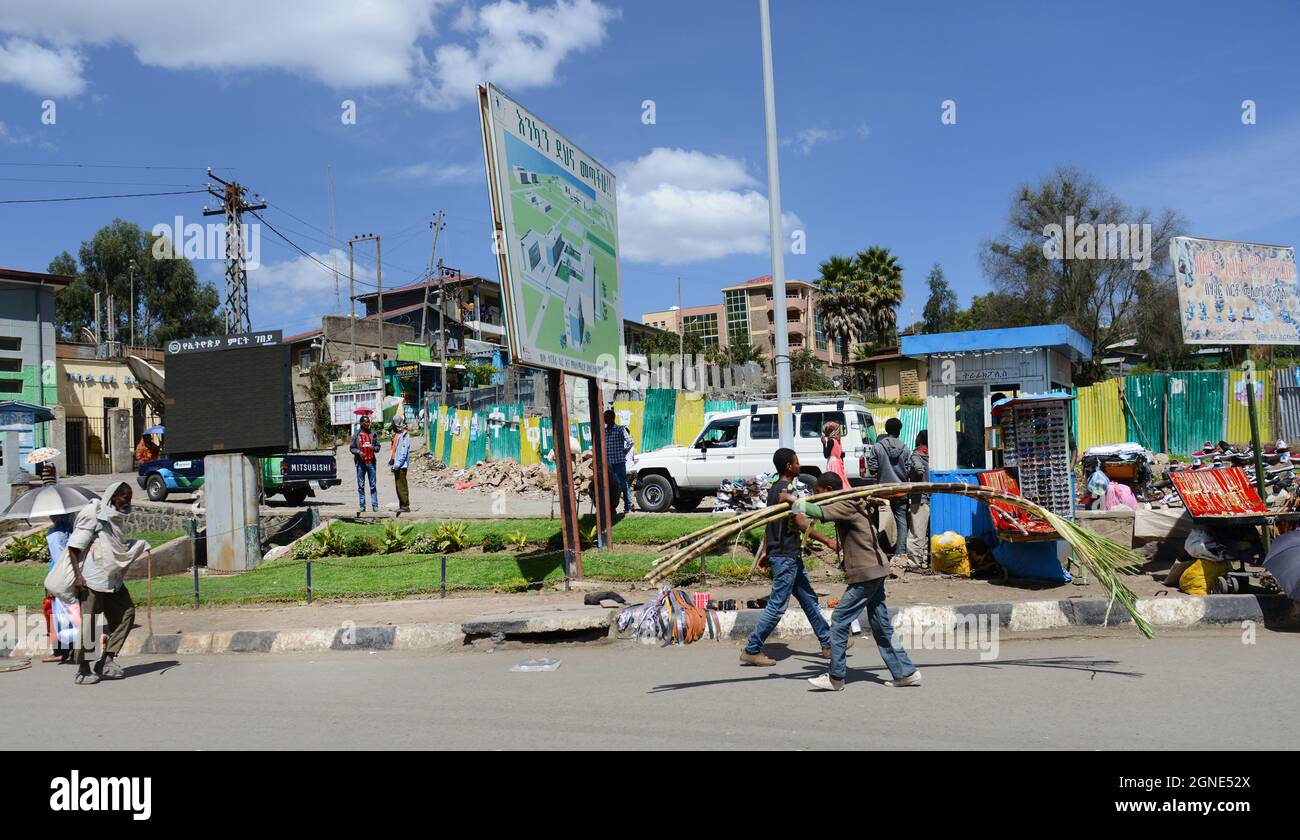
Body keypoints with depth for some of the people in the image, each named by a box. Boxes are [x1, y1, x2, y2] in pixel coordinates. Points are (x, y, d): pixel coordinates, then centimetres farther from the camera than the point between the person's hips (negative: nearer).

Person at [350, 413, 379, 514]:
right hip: (360, 463, -1)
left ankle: (375, 506, 5)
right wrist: (358, 452, -14)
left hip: (371, 462, 1)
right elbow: (351, 448, 5)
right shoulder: (356, 435, 2)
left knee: (373, 485, 2)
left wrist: (373, 448, -11)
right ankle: (362, 506, 9)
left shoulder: (373, 434, 6)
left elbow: (378, 446, 11)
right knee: (361, 486, 4)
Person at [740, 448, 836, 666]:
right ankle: (751, 650, -2)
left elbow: (769, 523, 18)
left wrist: (765, 551, 22)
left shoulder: (775, 489, 14)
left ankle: (828, 644, 22)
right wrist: (826, 540, -15)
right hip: (785, 557, -10)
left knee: (809, 599, 15)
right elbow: (800, 523, -20)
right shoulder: (784, 490, -17)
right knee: (777, 606, -6)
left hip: (790, 556, 10)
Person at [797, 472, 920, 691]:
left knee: (840, 620, -4)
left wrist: (795, 501, -18)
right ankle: (906, 673, 17)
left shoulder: (847, 506, -15)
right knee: (881, 625, 13)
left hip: (866, 573, -10)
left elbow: (820, 512, -28)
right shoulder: (848, 505, 16)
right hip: (874, 570, 10)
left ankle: (835, 677, 2)